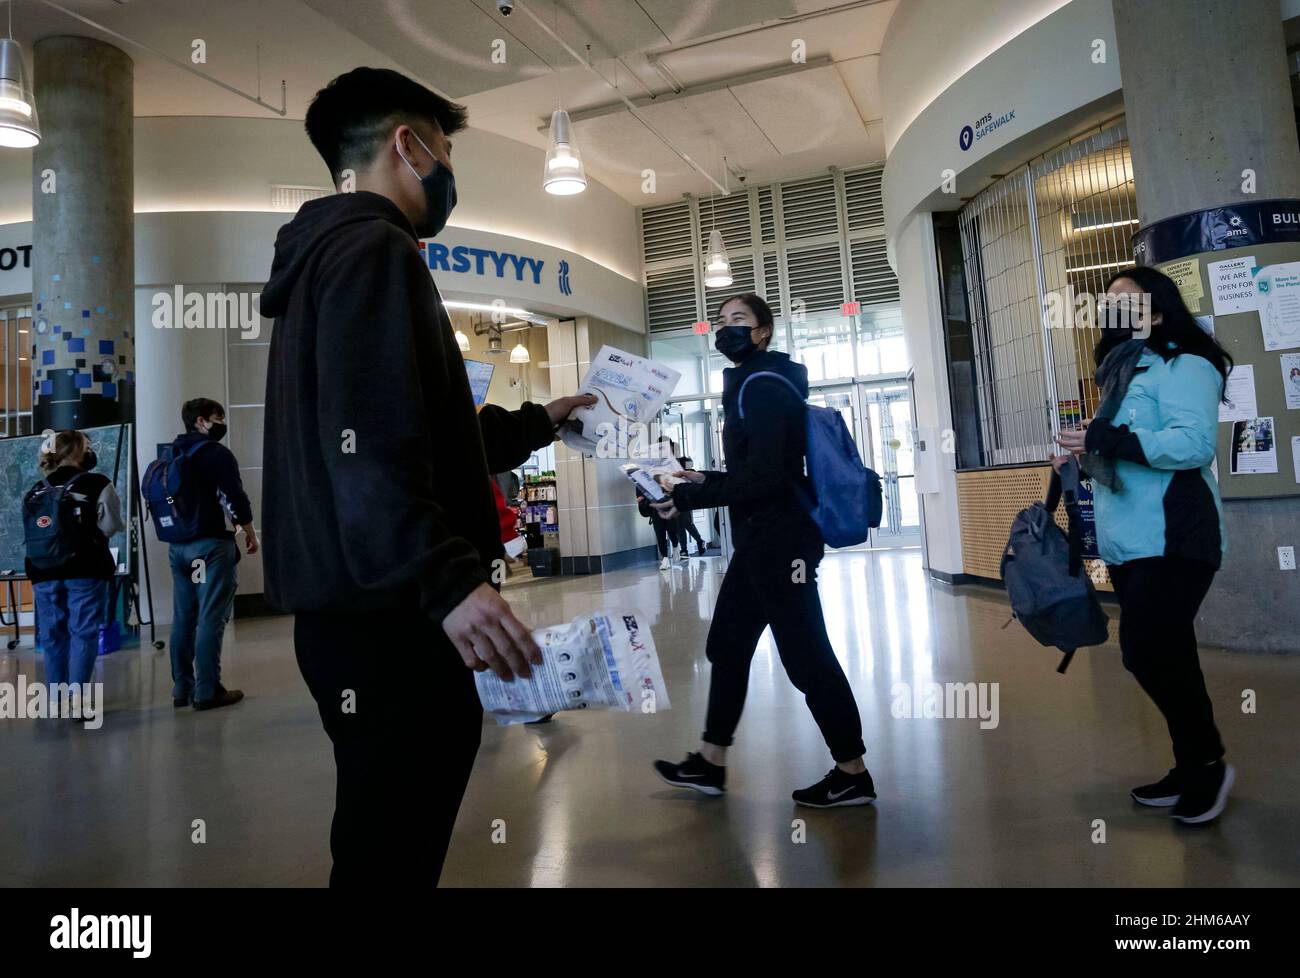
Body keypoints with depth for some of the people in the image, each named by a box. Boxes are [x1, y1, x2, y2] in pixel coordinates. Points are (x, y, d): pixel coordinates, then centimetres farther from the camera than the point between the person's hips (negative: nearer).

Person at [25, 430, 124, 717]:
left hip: (44, 572, 4)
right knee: (83, 633, 1)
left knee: (52, 636, 12)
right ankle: (77, 699, -3)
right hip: (85, 570, -4)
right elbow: (111, 525, -8)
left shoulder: (36, 491, 8)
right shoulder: (97, 484, -6)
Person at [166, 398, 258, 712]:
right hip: (211, 544, -8)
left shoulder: (173, 455, 15)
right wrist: (250, 533, -1)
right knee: (210, 618, -5)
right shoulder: (217, 453, -8)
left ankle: (182, 688, 16)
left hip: (177, 545, 8)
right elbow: (235, 499, -13)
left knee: (183, 618, 11)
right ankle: (207, 691, -4)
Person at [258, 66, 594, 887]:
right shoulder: (372, 247, -9)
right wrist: (449, 580, -30)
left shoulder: (331, 249, 24)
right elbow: (372, 441, -24)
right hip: (386, 611, -11)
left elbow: (423, 428, 28)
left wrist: (539, 422, 33)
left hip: (373, 605, 11)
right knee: (391, 852, 0)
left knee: (394, 842, 22)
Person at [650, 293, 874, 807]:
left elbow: (763, 477, -23)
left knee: (806, 654, -2)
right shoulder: (753, 384, 16)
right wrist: (704, 480, 13)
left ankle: (853, 774, 12)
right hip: (764, 539, 11)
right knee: (726, 645, 15)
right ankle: (710, 763, 27)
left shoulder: (764, 386, -15)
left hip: (780, 540, -11)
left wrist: (688, 499, -16)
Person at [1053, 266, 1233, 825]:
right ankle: (1193, 768, 25)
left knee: (1147, 653, -10)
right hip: (1128, 543, 9)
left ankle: (1208, 763, 11)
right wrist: (1083, 457, 8)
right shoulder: (1124, 372, 20)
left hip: (1171, 541, -9)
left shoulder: (1184, 365, -7)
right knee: (1162, 655, 12)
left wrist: (1105, 440, -24)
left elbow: (1195, 443, -22)